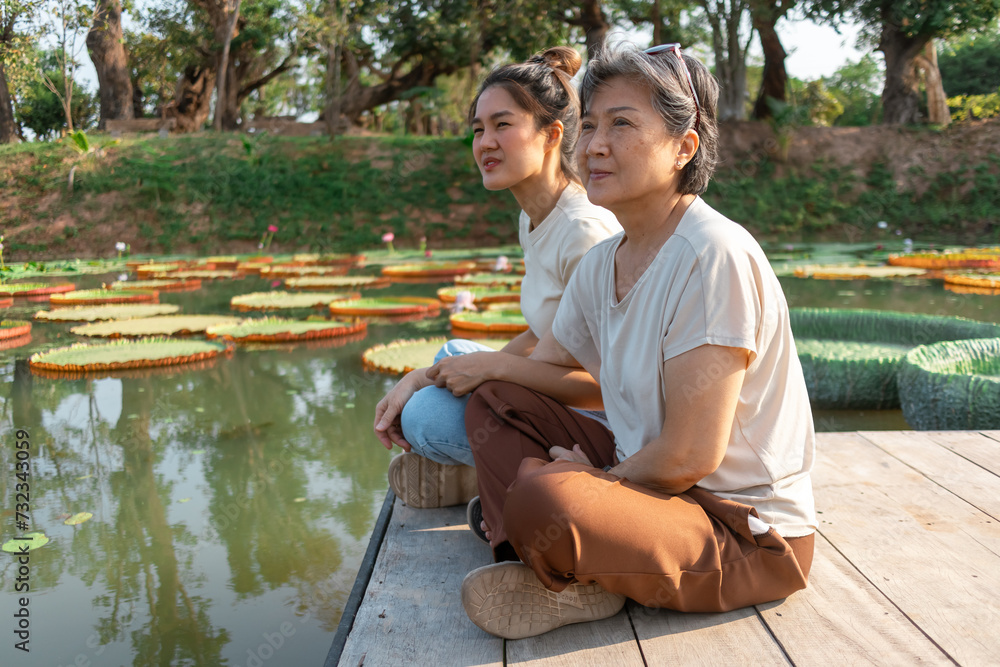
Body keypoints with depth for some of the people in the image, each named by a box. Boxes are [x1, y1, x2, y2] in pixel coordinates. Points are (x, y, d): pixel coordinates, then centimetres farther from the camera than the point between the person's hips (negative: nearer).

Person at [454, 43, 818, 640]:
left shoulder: (715, 257, -23)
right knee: (495, 400, 8)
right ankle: (539, 568, -7)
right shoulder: (602, 264, 4)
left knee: (543, 501, -36)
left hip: (751, 538, -9)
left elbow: (690, 455, -24)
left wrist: (600, 481, -7)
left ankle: (584, 588, -3)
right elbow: (542, 368, 16)